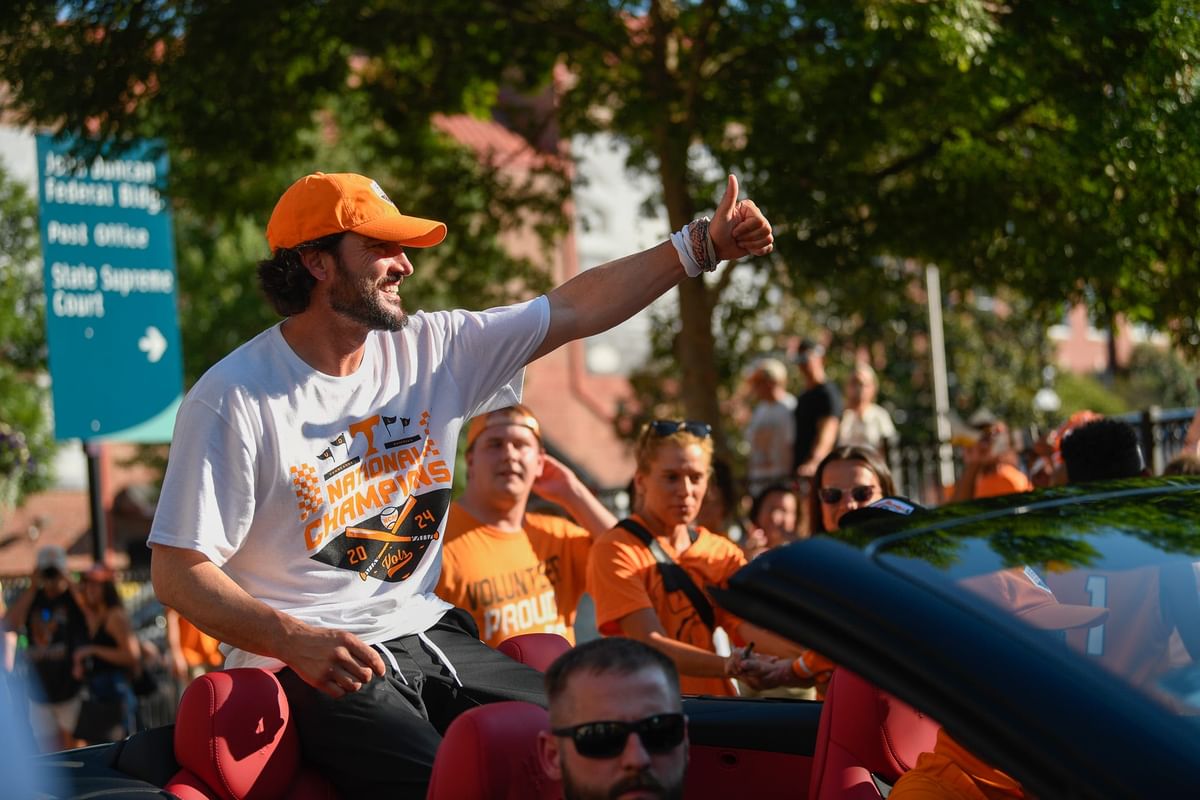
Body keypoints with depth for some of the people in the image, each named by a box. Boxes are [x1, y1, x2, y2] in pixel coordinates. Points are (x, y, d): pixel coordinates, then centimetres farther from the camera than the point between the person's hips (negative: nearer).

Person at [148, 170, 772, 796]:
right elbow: (177, 573, -12)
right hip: (312, 663, -6)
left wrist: (700, 246, 6)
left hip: (427, 636, 6)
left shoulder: (430, 348, 8)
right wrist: (296, 641, -26)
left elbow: (573, 309, 12)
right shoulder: (234, 399, -10)